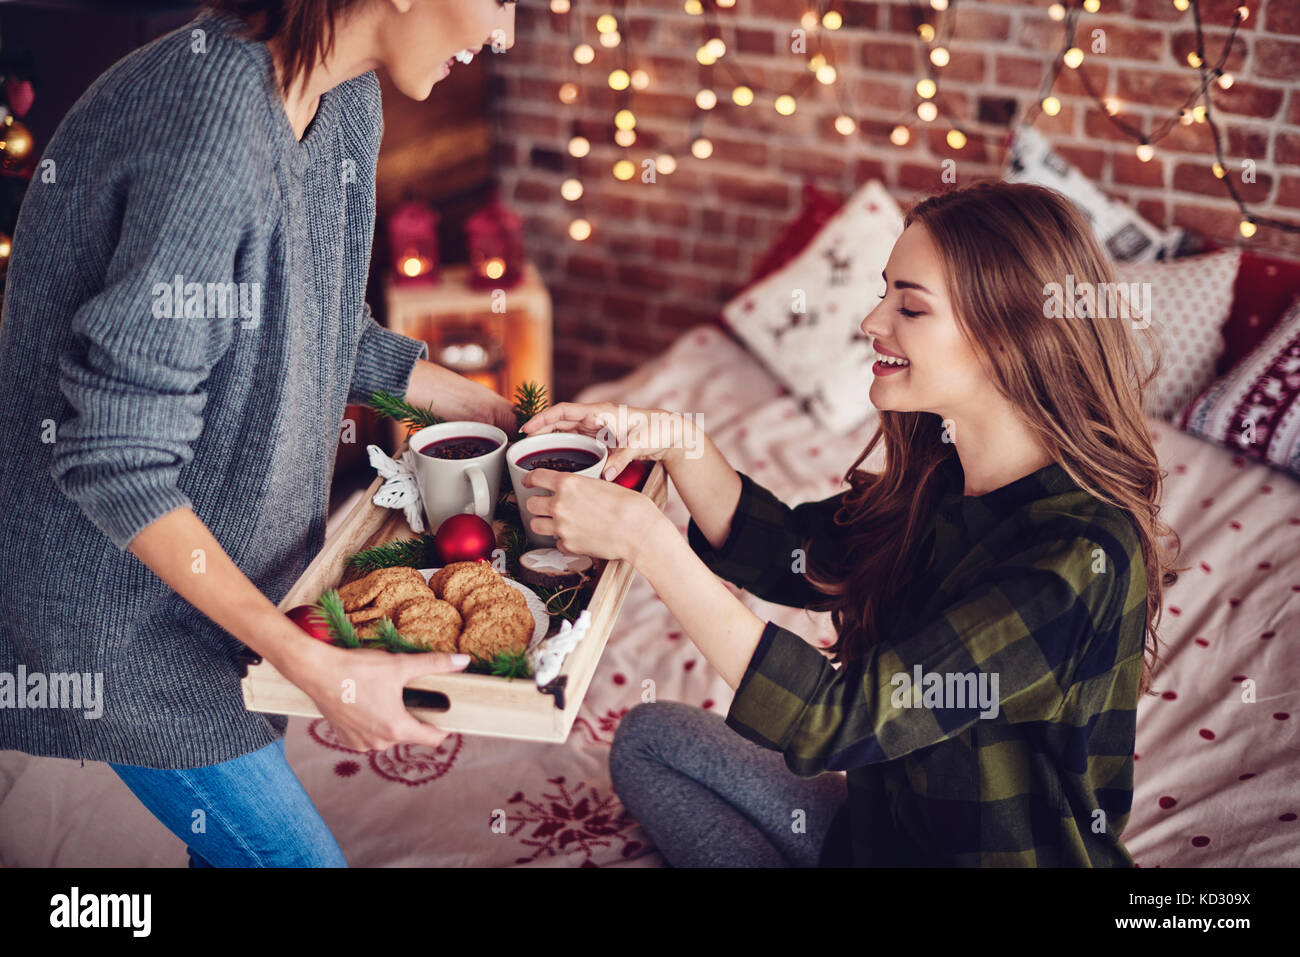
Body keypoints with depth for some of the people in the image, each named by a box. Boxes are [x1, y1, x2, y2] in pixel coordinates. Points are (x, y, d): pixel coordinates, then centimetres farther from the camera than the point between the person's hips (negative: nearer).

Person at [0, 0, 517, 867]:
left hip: (236, 553, 8)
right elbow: (115, 464, -28)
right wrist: (316, 666, -30)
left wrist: (495, 411, 12)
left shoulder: (346, 101, -3)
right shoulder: (211, 137, -32)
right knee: (292, 851, 1)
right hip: (123, 592, -8)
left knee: (238, 836, 19)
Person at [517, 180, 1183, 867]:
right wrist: (676, 441, -12)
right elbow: (791, 556, 6)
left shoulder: (1079, 559, -30)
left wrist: (645, 538, -31)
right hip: (882, 829, 8)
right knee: (648, 737, 11)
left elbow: (840, 721, -33)